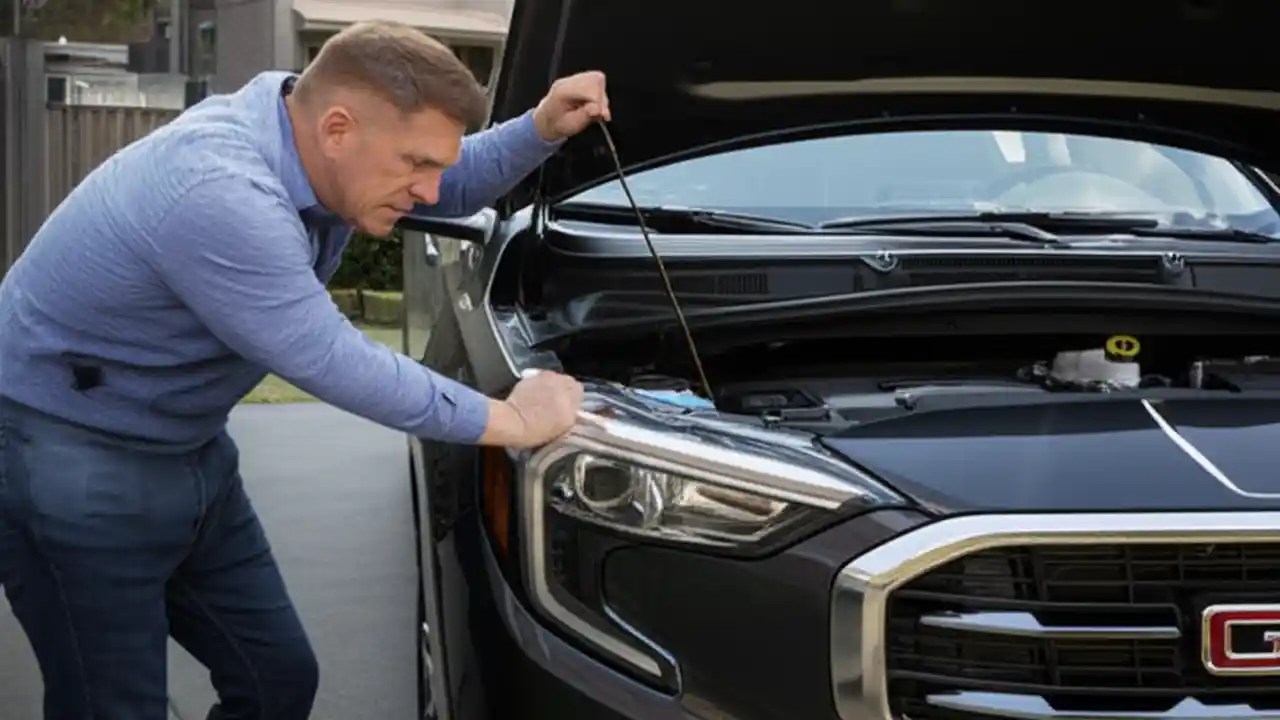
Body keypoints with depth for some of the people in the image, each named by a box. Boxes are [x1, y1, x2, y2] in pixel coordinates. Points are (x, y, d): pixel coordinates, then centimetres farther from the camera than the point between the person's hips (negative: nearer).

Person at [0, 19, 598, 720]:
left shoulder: (306, 133, -5)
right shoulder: (218, 195, -33)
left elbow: (459, 186, 13)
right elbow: (336, 364, -29)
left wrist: (542, 129, -7)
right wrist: (510, 420, -20)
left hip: (185, 451, 9)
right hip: (71, 460, -9)